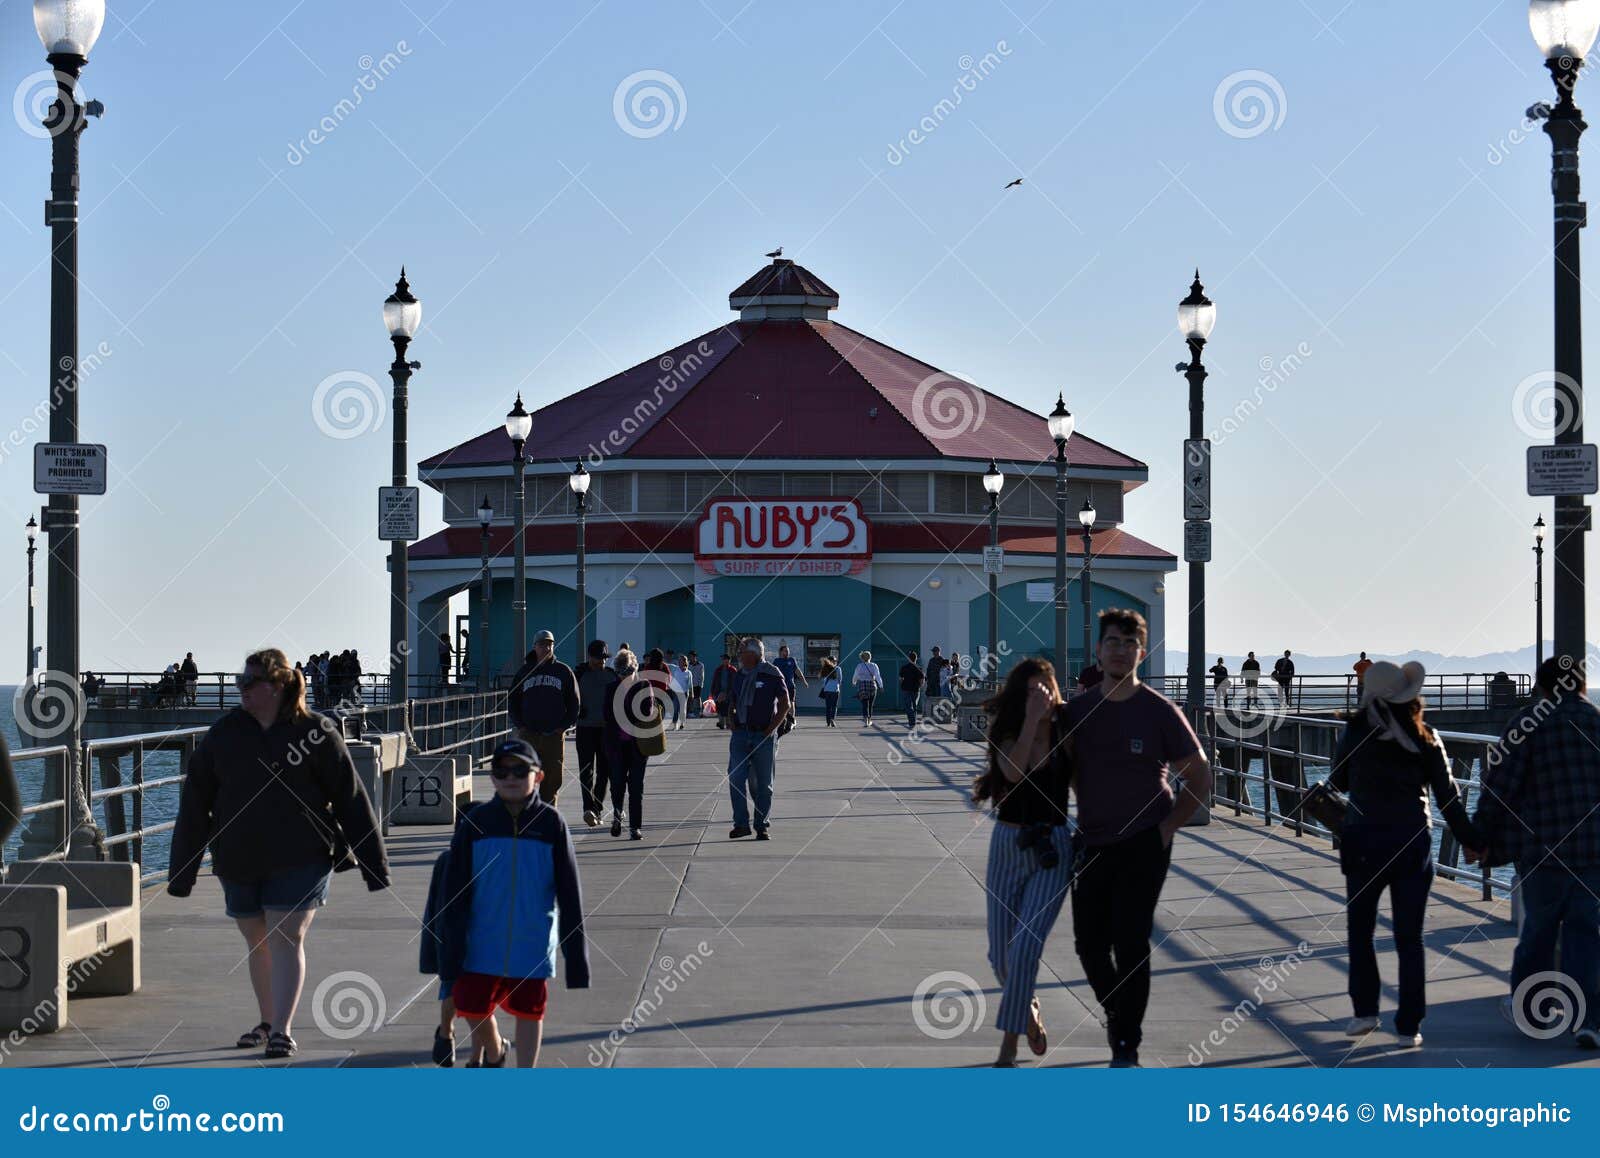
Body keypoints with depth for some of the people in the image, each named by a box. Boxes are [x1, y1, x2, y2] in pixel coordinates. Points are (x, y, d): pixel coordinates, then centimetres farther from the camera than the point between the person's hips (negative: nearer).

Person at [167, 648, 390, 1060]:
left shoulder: (316, 733, -7)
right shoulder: (224, 734, 1)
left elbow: (350, 798, -3)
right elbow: (195, 804, 5)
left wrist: (373, 862, -3)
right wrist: (181, 871, 4)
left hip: (300, 860, -4)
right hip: (238, 861, 4)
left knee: (287, 940, -9)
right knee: (259, 944, 15)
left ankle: (282, 1031, -8)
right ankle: (267, 1022, 30)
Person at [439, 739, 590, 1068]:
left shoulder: (551, 824, -7)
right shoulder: (476, 822, -4)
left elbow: (569, 893, -2)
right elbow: (456, 892, -1)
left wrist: (577, 955, -3)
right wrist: (452, 953, -4)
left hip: (532, 942, -1)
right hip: (482, 942, 2)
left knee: (529, 1012, 7)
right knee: (473, 1007, 10)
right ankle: (493, 1054, 42)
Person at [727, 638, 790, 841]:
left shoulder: (771, 675, -7)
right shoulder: (739, 675, 9)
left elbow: (785, 704, -2)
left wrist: (772, 727, -8)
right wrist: (730, 720, 7)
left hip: (763, 735, -4)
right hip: (740, 735, 4)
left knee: (762, 784, 4)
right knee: (736, 779, -7)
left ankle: (762, 825, 14)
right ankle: (741, 824, -2)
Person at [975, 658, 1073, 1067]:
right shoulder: (1007, 736, -2)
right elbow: (1014, 772, -22)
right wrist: (1032, 720, -25)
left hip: (1053, 849, -2)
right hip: (1008, 845, 2)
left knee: (1026, 946, -16)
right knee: (1000, 954, 8)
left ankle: (1008, 1048, -11)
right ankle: (1029, 1011, 39)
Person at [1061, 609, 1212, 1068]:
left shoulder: (1159, 712, -7)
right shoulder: (1076, 710, 3)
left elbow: (1199, 777, 1)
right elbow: (1066, 768, 18)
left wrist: (1167, 827, -5)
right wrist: (1088, 814, 8)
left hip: (1143, 844, -4)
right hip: (1091, 844, 4)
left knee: (1130, 944, -7)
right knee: (1090, 943, 7)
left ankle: (1126, 1047, 2)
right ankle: (1117, 1015, 34)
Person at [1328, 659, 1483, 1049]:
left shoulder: (1357, 732, -7)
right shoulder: (1426, 739, -1)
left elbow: (1337, 783, 5)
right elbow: (1447, 797, 1)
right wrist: (1471, 840, 10)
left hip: (1366, 841, -1)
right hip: (1414, 842, 2)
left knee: (1360, 929, 15)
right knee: (1409, 937, 7)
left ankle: (1365, 1010, 11)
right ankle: (1409, 1026, 5)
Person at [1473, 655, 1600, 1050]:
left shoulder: (1529, 725, -6)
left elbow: (1500, 786, -8)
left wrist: (1481, 836, 1)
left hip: (1543, 847, -2)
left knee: (1538, 927, 14)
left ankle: (1526, 1007, 28)